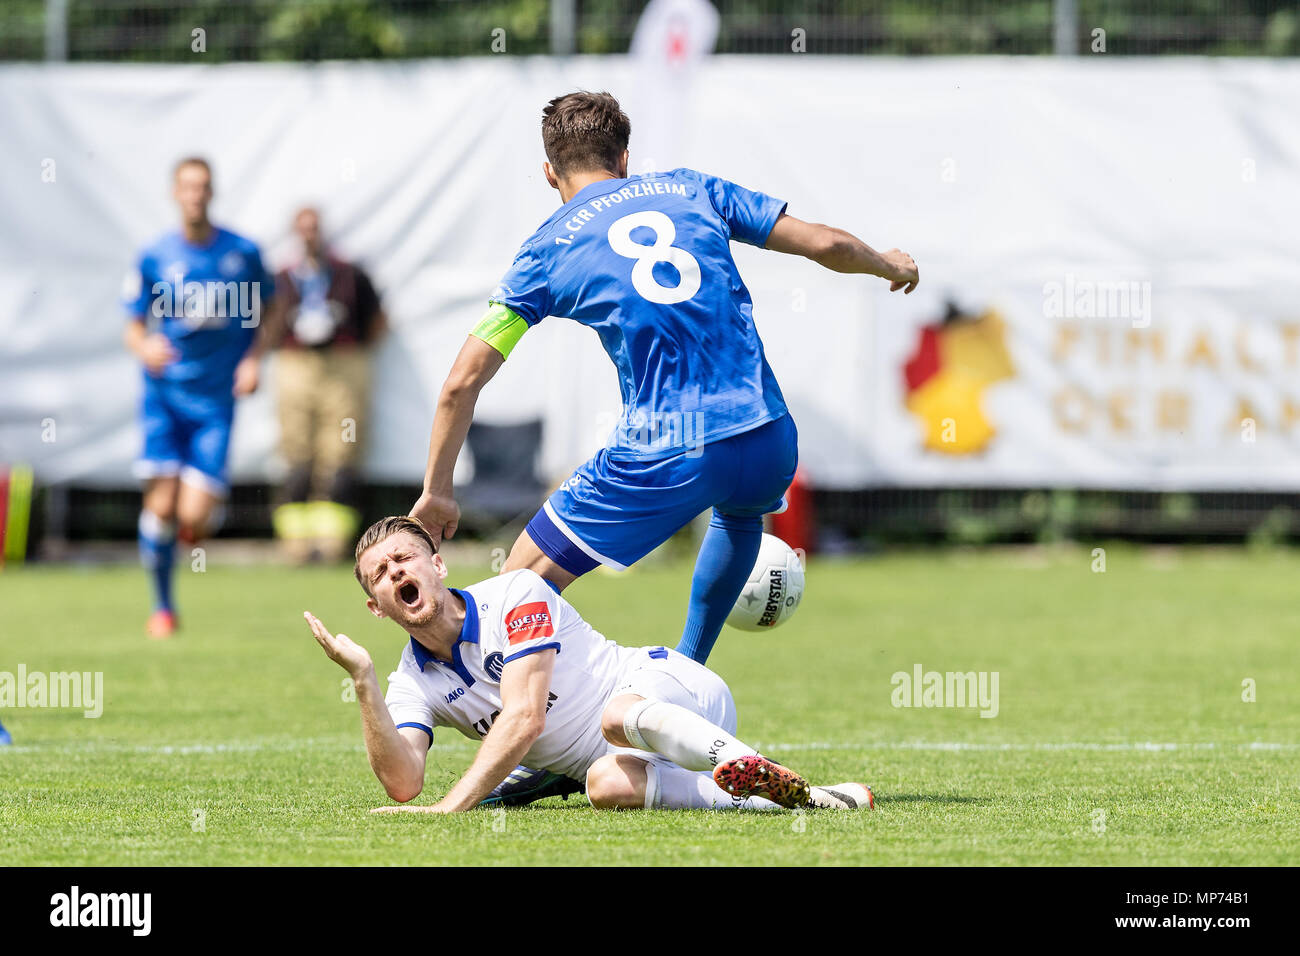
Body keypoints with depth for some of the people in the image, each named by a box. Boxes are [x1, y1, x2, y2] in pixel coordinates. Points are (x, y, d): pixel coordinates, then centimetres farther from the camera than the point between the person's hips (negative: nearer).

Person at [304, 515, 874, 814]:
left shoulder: (517, 594, -11)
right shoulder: (412, 687, 5)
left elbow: (524, 718, -22)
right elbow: (403, 785, -13)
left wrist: (453, 805, -33)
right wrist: (363, 681, -24)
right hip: (628, 757, 4)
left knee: (619, 716, -40)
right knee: (608, 784, -35)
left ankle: (772, 779, -55)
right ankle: (811, 801, -37)